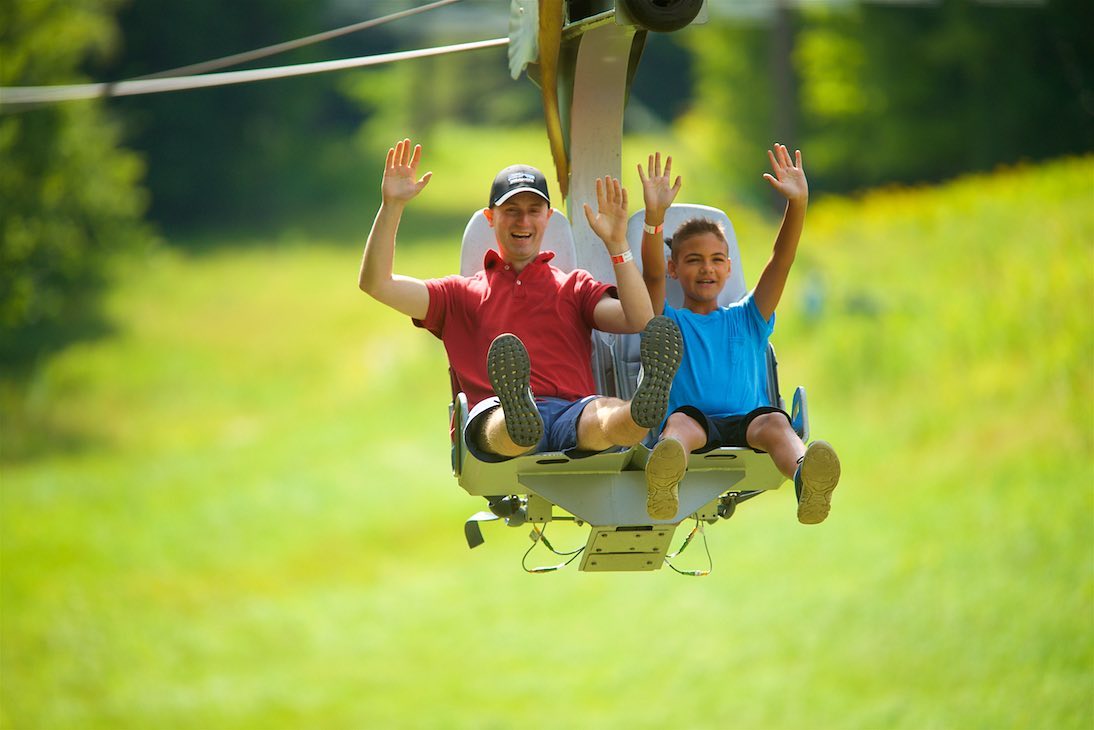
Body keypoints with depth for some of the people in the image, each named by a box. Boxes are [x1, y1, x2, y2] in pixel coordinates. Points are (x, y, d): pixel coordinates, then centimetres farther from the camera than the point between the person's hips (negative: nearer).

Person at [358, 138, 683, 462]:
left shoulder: (574, 286, 31)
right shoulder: (462, 293, 31)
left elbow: (640, 321, 14)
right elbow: (375, 283, 20)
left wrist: (617, 243, 7)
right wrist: (391, 205, 11)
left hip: (573, 413, 1)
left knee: (607, 415, -39)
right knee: (495, 417, -41)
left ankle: (643, 410, -70)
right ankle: (518, 417, -74)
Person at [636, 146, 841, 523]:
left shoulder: (747, 320, 27)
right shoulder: (668, 322, 20)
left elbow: (781, 262, 14)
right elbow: (652, 275, 0)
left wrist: (797, 204, -2)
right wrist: (654, 216, -17)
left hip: (748, 420, 2)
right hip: (694, 421, -2)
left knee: (774, 422, -33)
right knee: (681, 420, -37)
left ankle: (806, 478, -68)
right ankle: (662, 482, -73)